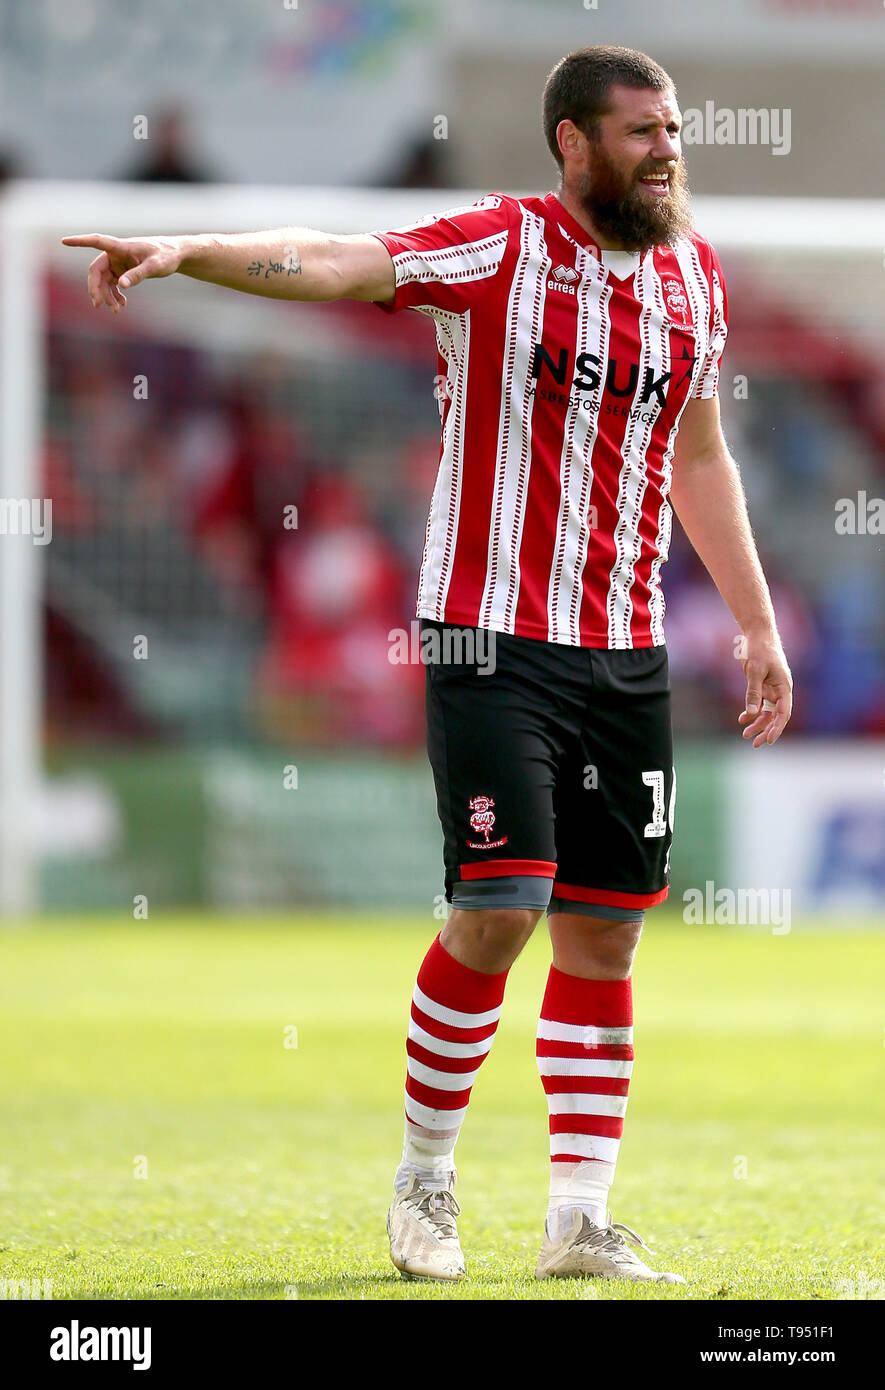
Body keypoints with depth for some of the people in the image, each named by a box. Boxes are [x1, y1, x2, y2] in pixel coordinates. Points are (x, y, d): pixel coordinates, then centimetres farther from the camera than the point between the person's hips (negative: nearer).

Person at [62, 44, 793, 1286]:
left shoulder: (693, 275, 10)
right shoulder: (500, 248, -7)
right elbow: (331, 263, -19)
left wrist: (758, 626, 21)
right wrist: (185, 251, -35)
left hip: (626, 654, 5)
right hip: (492, 637, -5)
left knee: (604, 930, 5)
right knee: (499, 907, -13)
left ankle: (582, 1221, 10)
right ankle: (424, 1179, 7)